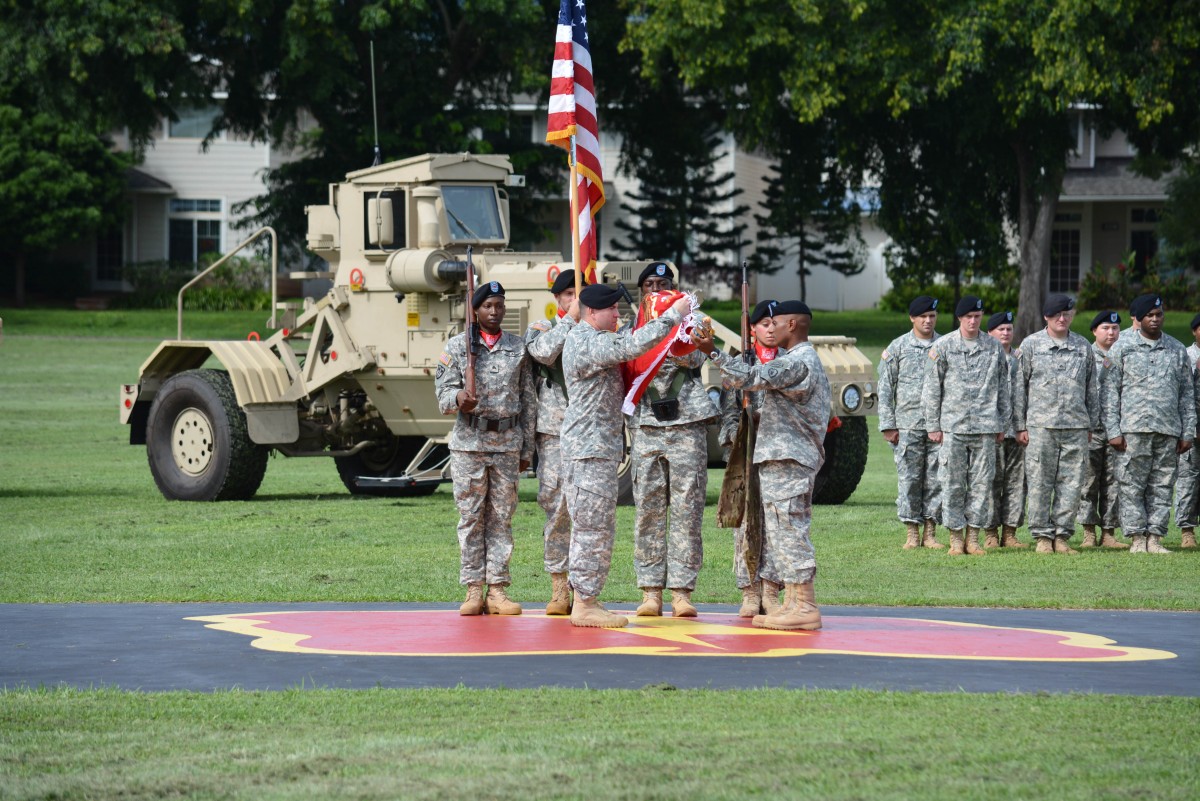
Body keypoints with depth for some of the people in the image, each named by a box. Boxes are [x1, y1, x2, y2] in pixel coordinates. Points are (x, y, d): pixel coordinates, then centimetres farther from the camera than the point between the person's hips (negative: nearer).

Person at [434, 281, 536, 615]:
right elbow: (443, 392, 0)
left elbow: (528, 400, 11)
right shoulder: (457, 346, 4)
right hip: (469, 441, -1)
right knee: (471, 516, 0)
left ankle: (497, 589, 4)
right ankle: (473, 590, 3)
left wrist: (527, 448, 8)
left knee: (502, 516, 2)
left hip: (508, 441, 1)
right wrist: (459, 398, -24)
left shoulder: (518, 347, 9)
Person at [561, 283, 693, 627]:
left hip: (598, 447, 11)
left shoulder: (588, 338, 17)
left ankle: (585, 600, 17)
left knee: (590, 527, 13)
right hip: (590, 448, -11)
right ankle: (585, 603, -6)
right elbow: (634, 346, -26)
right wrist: (674, 315, -21)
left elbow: (625, 342, 20)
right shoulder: (587, 343, -17)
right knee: (594, 527, -8)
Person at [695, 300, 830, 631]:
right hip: (784, 458, 11)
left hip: (787, 459, -11)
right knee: (783, 532, 12)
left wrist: (713, 351, -23)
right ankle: (793, 604, 12)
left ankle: (804, 606, -12)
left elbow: (750, 378, -23)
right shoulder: (802, 360, 20)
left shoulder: (798, 362, -14)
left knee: (787, 530, -11)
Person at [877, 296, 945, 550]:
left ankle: (930, 532, 8)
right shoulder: (897, 348, 4)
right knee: (909, 479, -1)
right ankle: (912, 533, 4)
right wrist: (888, 425, -3)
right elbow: (885, 388, 3)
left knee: (936, 479, 2)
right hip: (908, 425, -1)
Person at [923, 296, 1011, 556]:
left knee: (982, 482, 1)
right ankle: (956, 537, 6)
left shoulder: (994, 347, 9)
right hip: (952, 425, -2)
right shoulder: (942, 347, 2)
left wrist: (1002, 423, 10)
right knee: (953, 483, -1)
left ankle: (973, 536, 8)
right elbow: (932, 388, 3)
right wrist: (933, 425, -1)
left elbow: (1003, 387, 14)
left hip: (985, 427, 2)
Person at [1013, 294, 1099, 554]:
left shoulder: (1083, 346, 11)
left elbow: (1092, 388, 16)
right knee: (1040, 483, -2)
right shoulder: (1031, 344, 4)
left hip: (1076, 426, 2)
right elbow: (1019, 386, 4)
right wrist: (1020, 425, 0)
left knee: (1072, 483, 1)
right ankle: (1043, 536, 4)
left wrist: (1091, 424, 12)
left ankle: (1062, 535, 8)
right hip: (1040, 425, -2)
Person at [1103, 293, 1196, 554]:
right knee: (1133, 486, -3)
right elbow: (1111, 392, 3)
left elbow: (1187, 393, 14)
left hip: (1169, 431, 3)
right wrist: (1113, 431, -5)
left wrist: (1188, 432, 7)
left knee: (1162, 487, 2)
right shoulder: (1123, 347, 4)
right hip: (1134, 429, -3)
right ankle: (1137, 539, 1)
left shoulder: (1177, 349, 12)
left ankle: (1155, 538, 6)